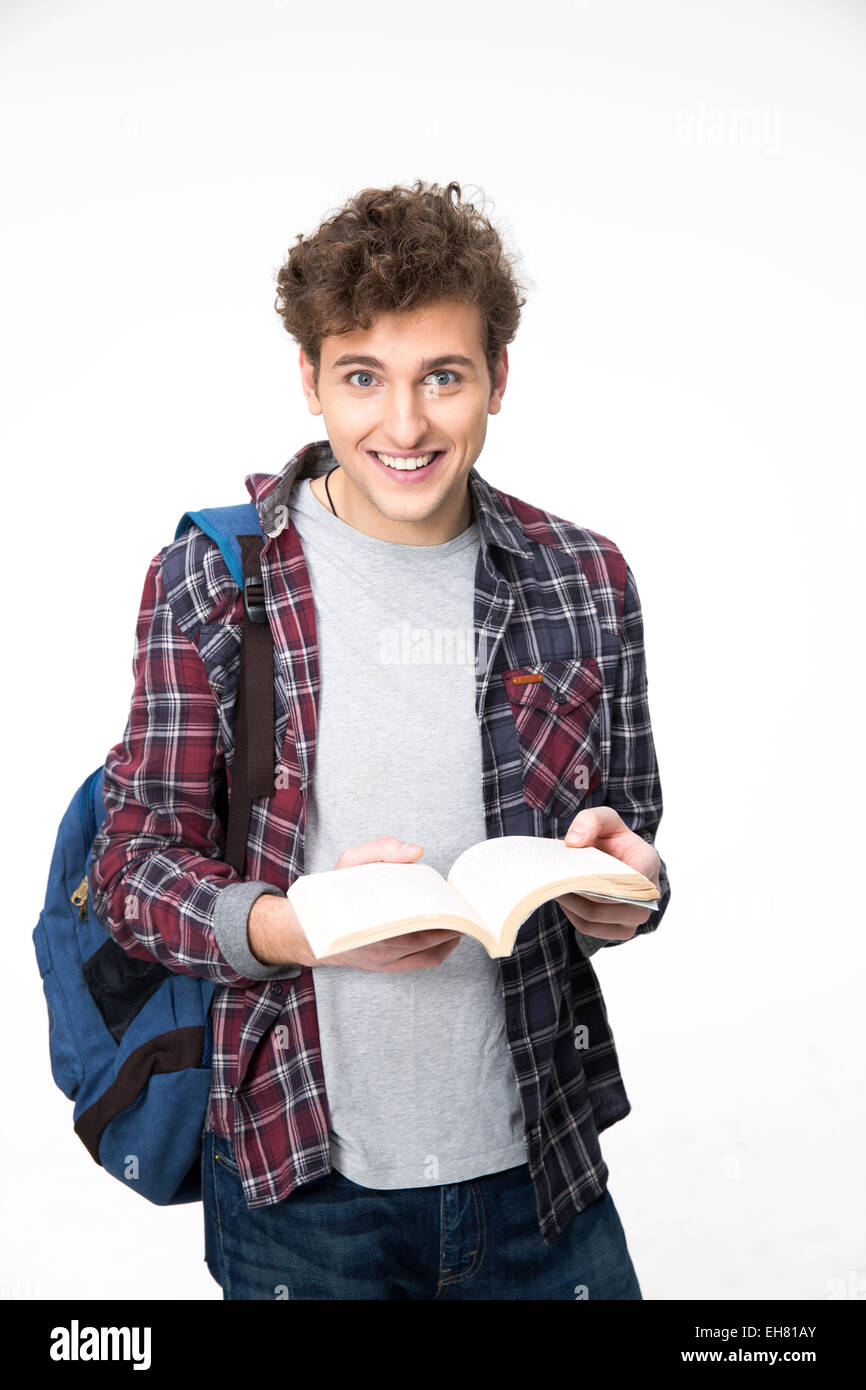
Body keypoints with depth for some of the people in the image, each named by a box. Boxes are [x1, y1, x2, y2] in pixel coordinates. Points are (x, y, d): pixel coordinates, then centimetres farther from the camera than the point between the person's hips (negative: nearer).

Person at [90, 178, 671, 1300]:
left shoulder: (584, 582, -1)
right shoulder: (209, 579, -8)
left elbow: (632, 844, 8)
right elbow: (135, 868, -6)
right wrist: (297, 927, -25)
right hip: (297, 1175, -1)